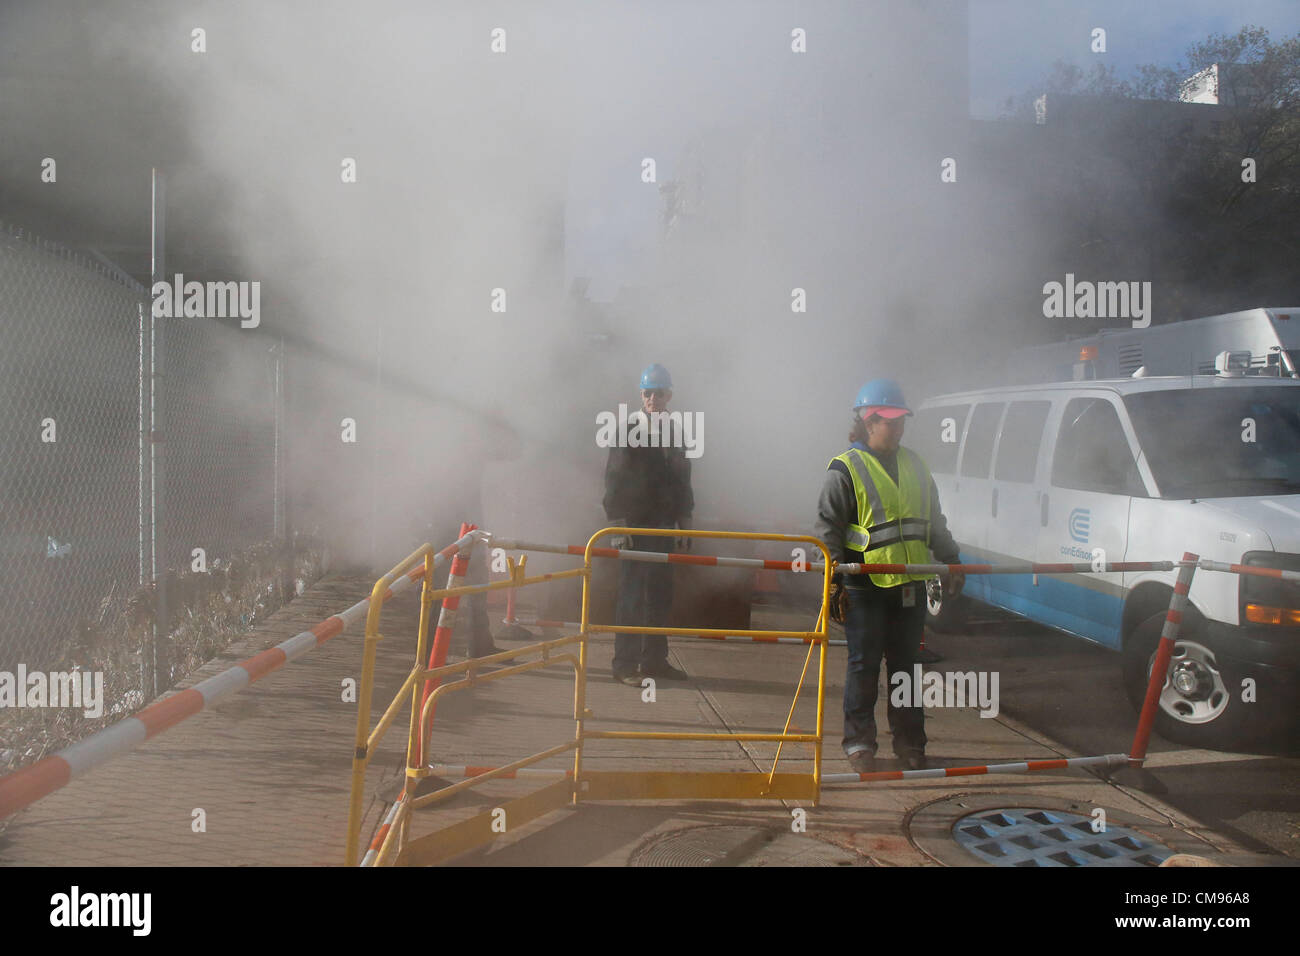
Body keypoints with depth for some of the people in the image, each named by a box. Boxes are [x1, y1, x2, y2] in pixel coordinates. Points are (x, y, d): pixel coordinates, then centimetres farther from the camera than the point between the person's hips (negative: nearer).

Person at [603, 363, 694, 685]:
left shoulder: (673, 434, 13)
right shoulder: (628, 431, -4)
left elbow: (682, 481, 18)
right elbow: (614, 479, -9)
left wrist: (684, 525, 14)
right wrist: (617, 524, -15)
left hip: (663, 526, 6)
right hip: (635, 526, -6)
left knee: (660, 595, 9)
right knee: (632, 596, -5)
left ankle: (654, 660, 18)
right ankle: (625, 665, 0)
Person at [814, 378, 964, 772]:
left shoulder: (914, 465, 15)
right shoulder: (845, 469, -4)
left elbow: (935, 522, 23)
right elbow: (828, 529, -7)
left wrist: (951, 560, 17)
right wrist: (833, 580, -13)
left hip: (910, 585, 5)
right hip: (865, 588, -5)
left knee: (906, 662, 11)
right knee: (864, 665, 1)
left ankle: (909, 741, 21)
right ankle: (859, 743, 12)